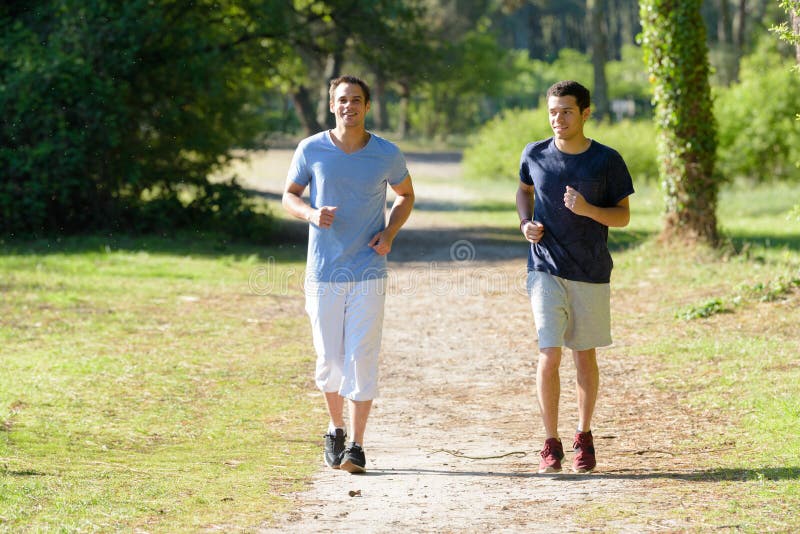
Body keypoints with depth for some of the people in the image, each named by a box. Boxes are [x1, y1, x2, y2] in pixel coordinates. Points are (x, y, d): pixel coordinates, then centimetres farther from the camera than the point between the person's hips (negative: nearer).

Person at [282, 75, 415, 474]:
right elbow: (290, 195, 9)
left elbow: (406, 195, 15)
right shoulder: (311, 150, -2)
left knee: (361, 359, -7)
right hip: (323, 272, 1)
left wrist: (390, 232, -3)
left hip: (369, 273, -1)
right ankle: (336, 430, 30)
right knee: (329, 360, 5)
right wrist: (311, 213, -13)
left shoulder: (387, 155, -1)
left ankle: (356, 446, -2)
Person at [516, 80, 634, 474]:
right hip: (546, 271, 0)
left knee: (585, 355, 9)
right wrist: (526, 223, 1)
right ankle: (551, 444, -2)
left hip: (591, 274, 0)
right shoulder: (534, 155, 1)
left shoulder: (607, 161, -4)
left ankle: (584, 436, 26)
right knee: (549, 355, -10)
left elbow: (623, 216, -1)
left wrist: (588, 209, -20)